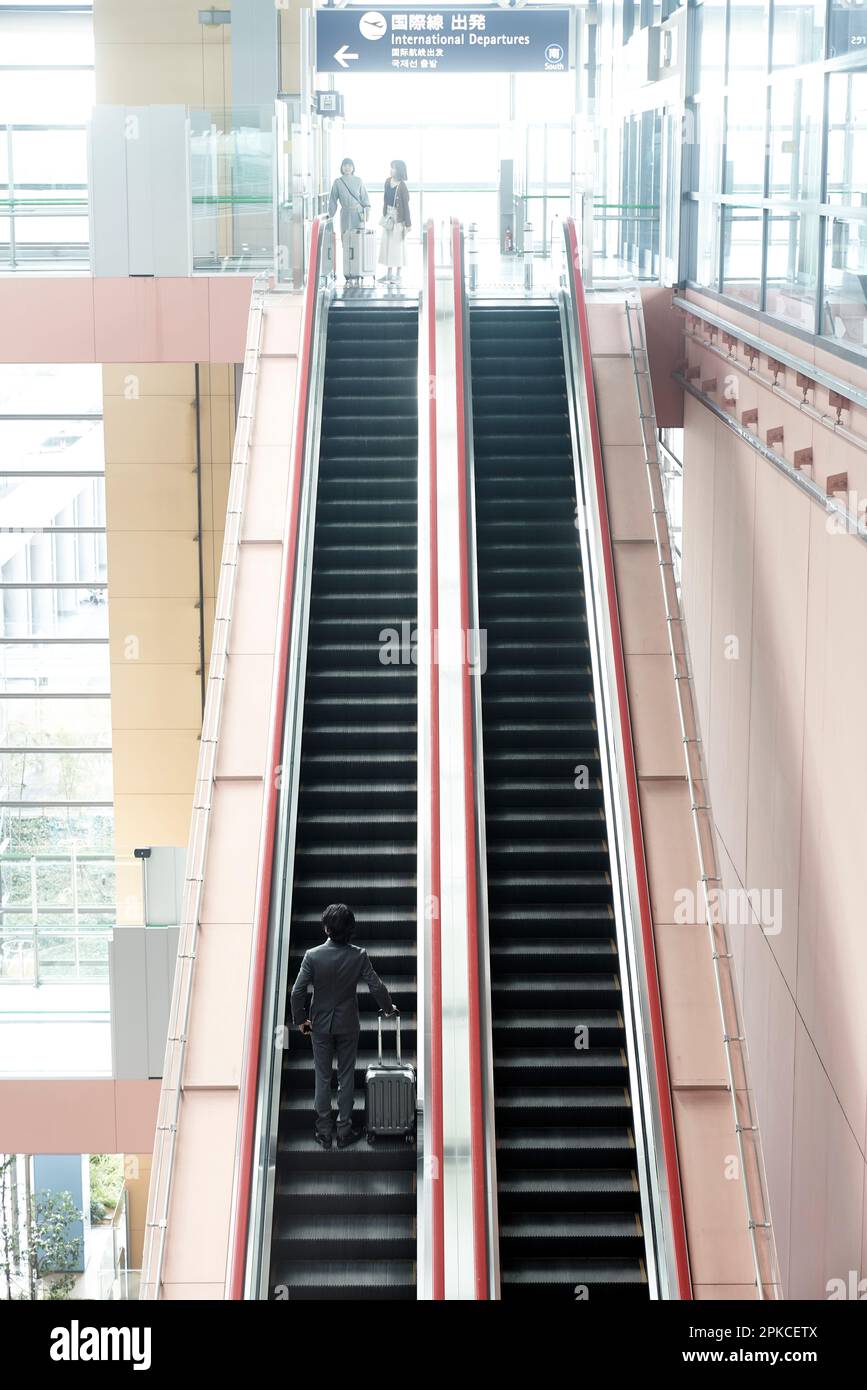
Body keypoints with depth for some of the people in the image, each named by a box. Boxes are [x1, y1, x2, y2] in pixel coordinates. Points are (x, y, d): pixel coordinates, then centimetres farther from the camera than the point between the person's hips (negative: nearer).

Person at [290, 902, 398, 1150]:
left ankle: (324, 1133, 17)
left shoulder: (313, 955, -17)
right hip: (348, 1025, 1)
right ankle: (344, 1132, 16)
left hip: (320, 1025, 0)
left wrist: (300, 1019, 1)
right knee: (346, 1078, 12)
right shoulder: (358, 956, -14)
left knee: (323, 1079, 11)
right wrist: (389, 1009, 10)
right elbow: (376, 987, -9)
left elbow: (297, 992, -16)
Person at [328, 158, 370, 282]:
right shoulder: (337, 182, 7)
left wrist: (367, 210, 1)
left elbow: (364, 197, 9)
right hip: (346, 213, 0)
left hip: (358, 213, 0)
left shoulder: (358, 181, 8)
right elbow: (333, 200, 10)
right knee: (347, 242, -3)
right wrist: (331, 215, 9)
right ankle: (347, 271, 0)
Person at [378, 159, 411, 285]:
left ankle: (397, 275, 10)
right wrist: (384, 214, 16)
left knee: (397, 245, 1)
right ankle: (389, 273, 18)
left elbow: (406, 205, -13)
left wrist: (408, 223, -12)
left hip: (398, 217, -7)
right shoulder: (388, 182, 3)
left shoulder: (402, 187, -16)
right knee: (387, 244, 10)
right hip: (388, 215, 7)